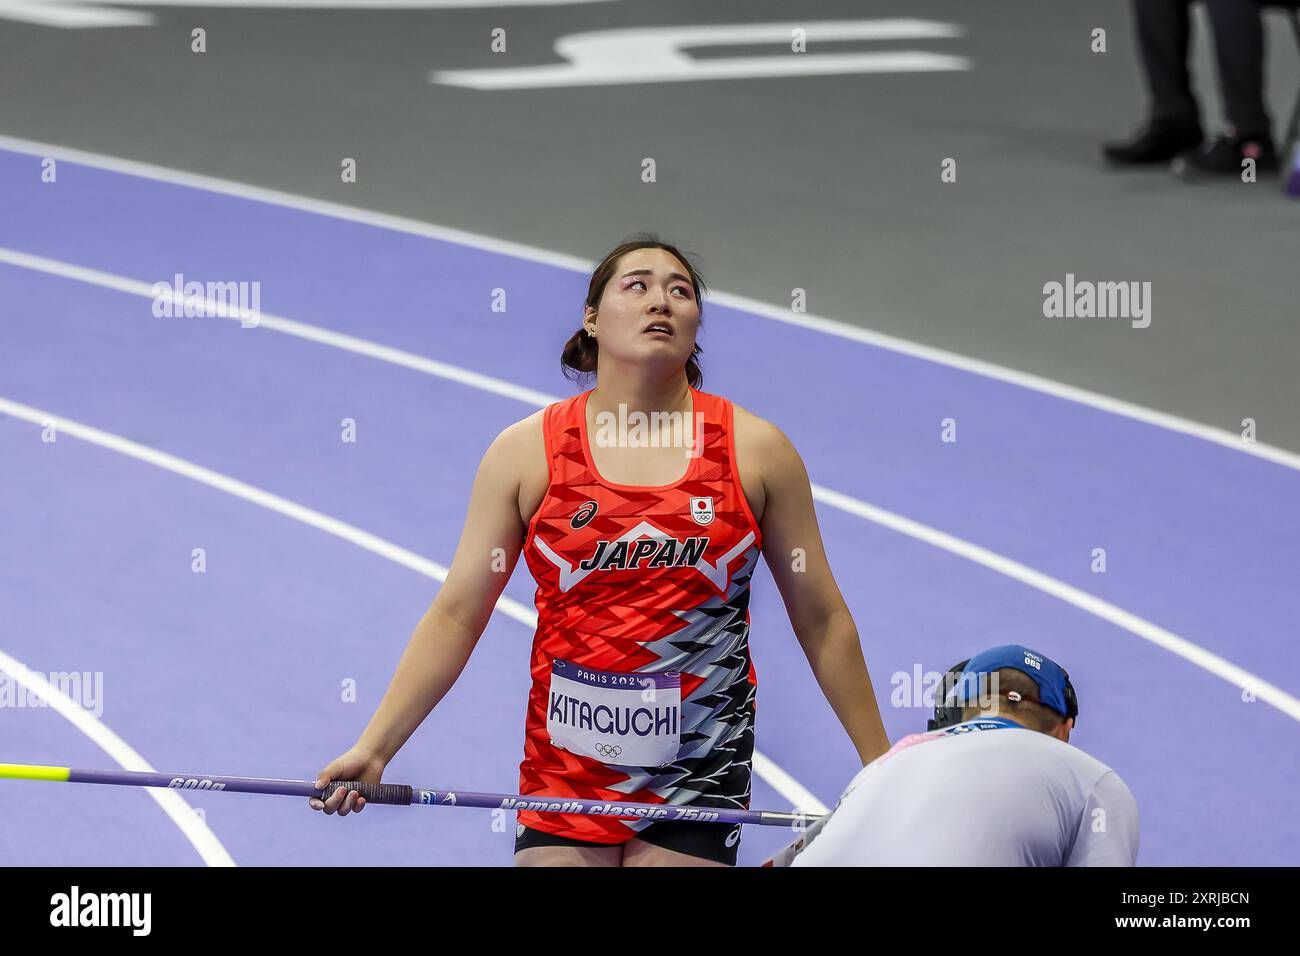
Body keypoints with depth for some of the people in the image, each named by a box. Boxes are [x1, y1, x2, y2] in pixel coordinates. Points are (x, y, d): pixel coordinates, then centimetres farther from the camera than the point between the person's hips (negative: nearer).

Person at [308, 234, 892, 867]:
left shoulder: (756, 450, 1)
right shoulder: (526, 451, 0)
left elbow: (822, 622, 6)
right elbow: (456, 616, 2)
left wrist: (880, 765, 6)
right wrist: (373, 749, -5)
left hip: (698, 776, 0)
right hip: (563, 765, 0)